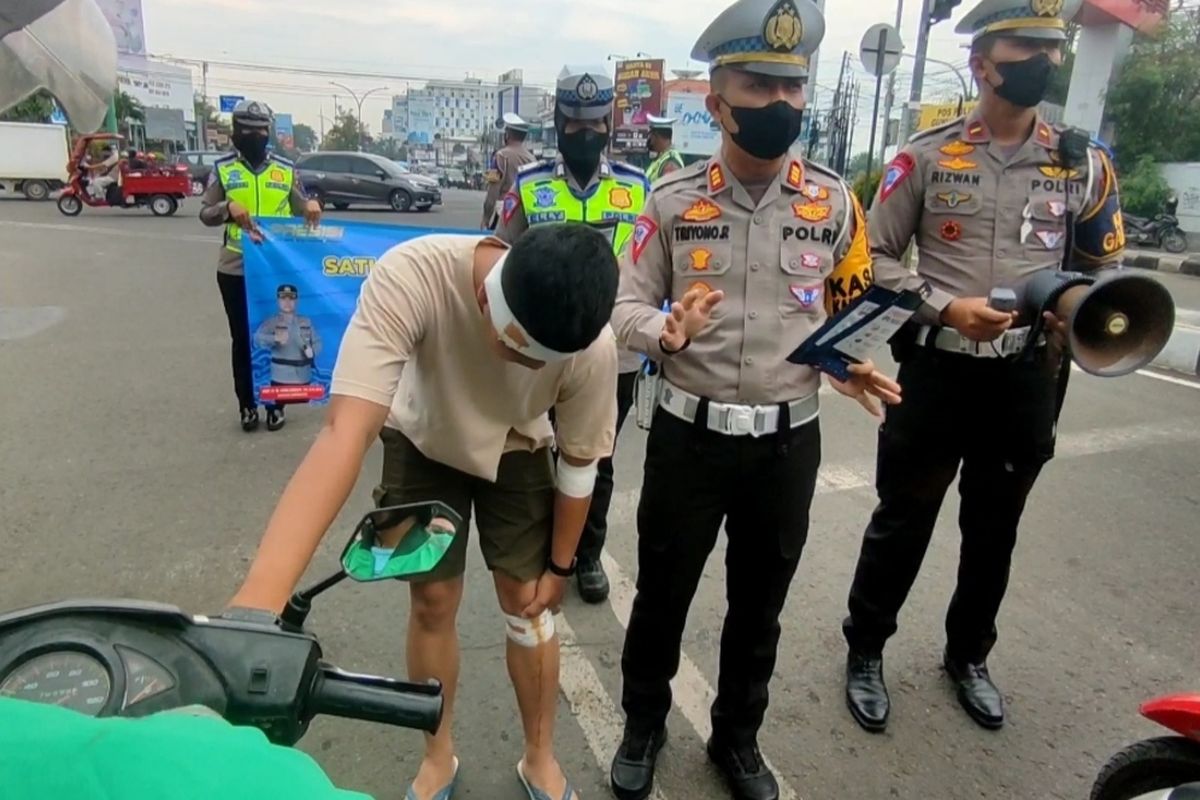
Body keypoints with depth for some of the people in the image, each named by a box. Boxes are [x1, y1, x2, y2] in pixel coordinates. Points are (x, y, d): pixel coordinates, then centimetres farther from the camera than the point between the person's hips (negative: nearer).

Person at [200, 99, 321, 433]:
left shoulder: (286, 170, 7)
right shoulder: (222, 168, 3)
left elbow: (299, 211, 12)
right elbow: (205, 214, 3)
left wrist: (311, 206, -11)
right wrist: (227, 208, -17)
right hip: (235, 269, -1)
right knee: (242, 339, 7)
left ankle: (275, 403, 20)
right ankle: (247, 405, 18)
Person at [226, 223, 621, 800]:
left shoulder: (594, 347, -33)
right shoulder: (411, 277, -41)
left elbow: (580, 463, -15)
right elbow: (344, 432, -48)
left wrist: (560, 565, -4)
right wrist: (255, 602, -55)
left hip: (516, 451, 1)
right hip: (423, 441, 0)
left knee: (526, 604, 3)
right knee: (433, 602, 5)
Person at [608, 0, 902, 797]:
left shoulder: (834, 201, -2)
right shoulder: (673, 199, -5)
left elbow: (854, 309, 9)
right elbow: (629, 307, -2)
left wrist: (851, 365, -12)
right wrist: (666, 332, -24)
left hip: (788, 442, 1)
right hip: (688, 434, -1)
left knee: (759, 605, 17)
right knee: (661, 594, 14)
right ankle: (644, 726, 41)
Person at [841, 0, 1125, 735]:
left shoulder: (1083, 164, 4)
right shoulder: (927, 155, -5)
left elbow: (1103, 268, 13)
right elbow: (876, 258, -4)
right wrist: (945, 308, -17)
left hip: (1026, 378, 4)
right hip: (936, 371, -3)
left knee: (995, 529, 17)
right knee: (902, 522, 8)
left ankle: (968, 656, 39)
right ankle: (866, 651, 29)